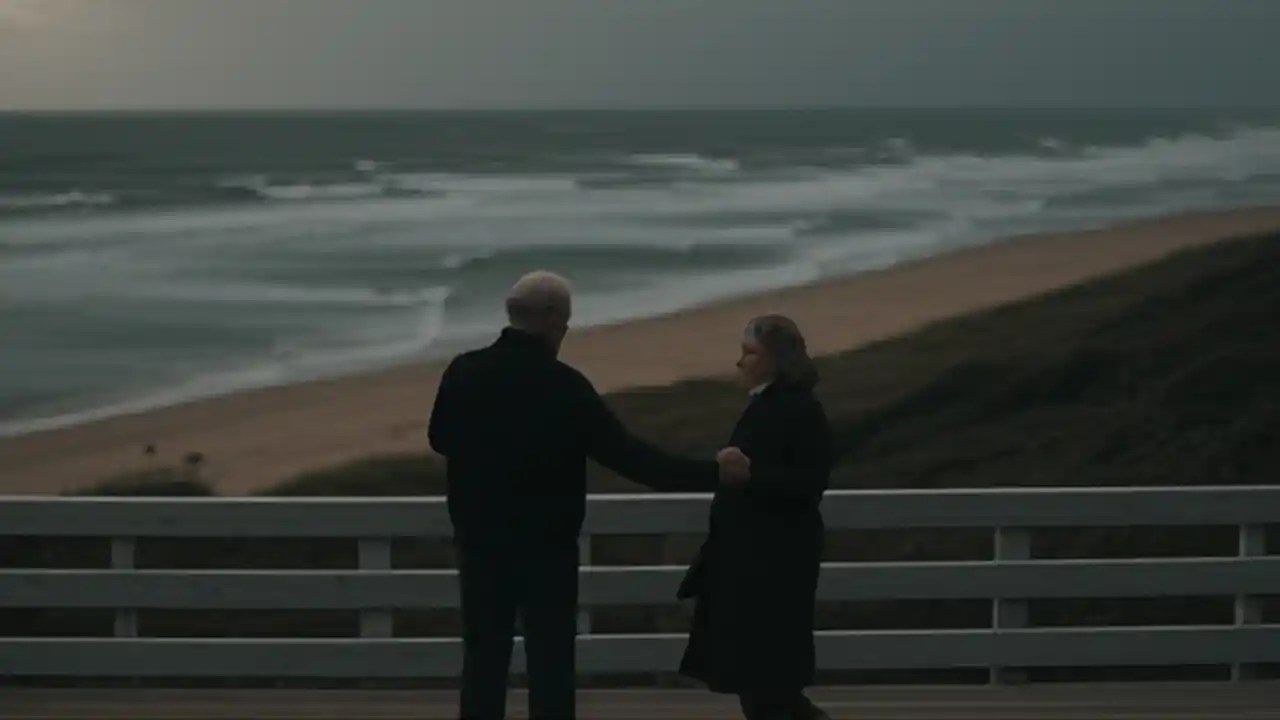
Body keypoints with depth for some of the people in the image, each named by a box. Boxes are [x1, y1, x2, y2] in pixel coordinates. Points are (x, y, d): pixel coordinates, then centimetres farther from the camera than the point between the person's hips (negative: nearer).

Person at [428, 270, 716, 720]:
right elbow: (628, 456, -15)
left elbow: (440, 439, 12)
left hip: (480, 539, 4)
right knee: (550, 659, 3)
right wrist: (710, 475, -10)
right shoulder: (565, 386, -15)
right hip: (547, 544, -4)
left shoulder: (464, 372, -3)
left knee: (484, 657, 10)